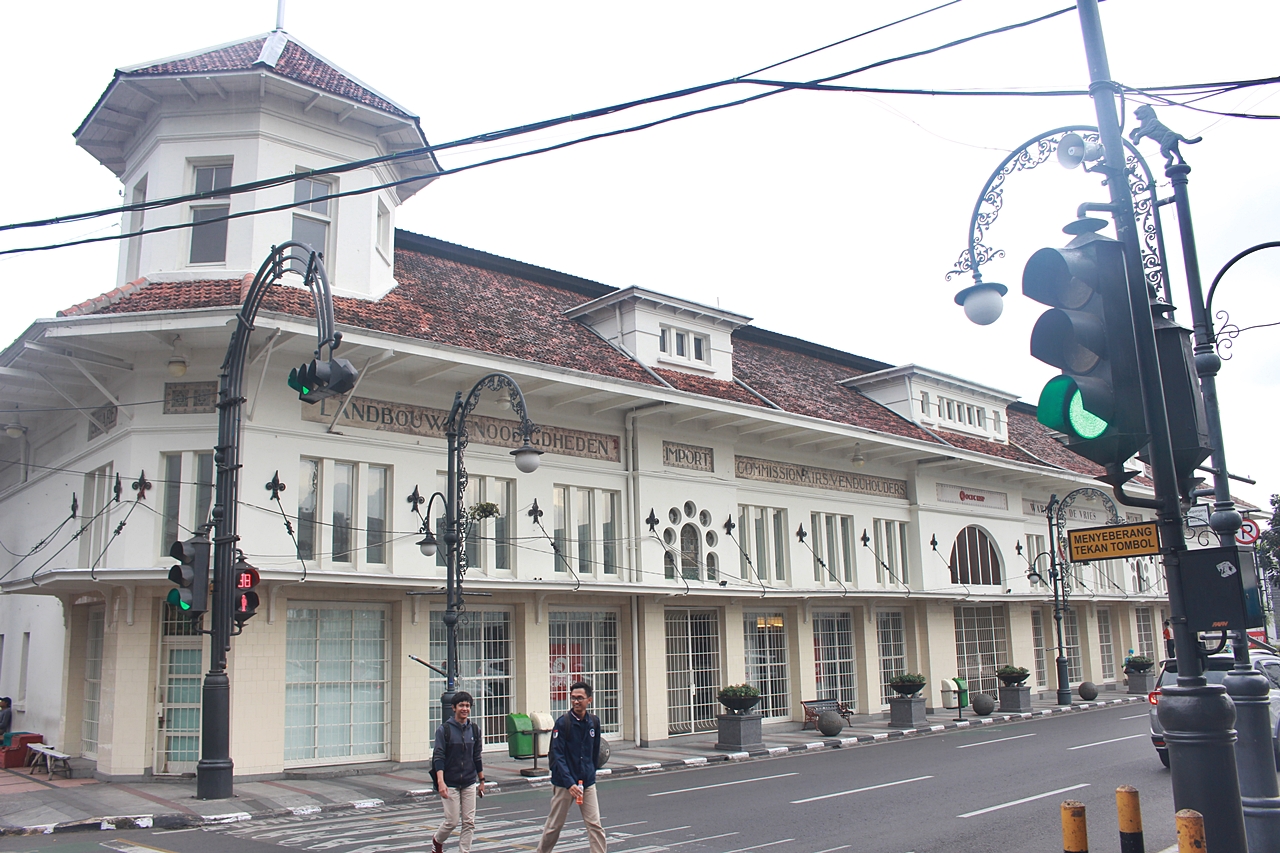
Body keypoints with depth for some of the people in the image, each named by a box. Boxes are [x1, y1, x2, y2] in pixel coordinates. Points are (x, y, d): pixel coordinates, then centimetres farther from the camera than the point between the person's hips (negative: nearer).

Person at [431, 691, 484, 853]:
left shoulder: (474, 730, 5)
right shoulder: (444, 729, -8)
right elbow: (438, 757, -12)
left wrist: (481, 781, 12)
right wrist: (440, 781, -22)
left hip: (469, 783, 4)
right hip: (450, 784, -4)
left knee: (469, 822, 1)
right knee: (452, 821, 1)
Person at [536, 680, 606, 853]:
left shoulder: (594, 722, 1)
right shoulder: (562, 722, -13)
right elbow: (557, 756, -16)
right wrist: (570, 783, -23)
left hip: (587, 782, 3)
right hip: (563, 782, -3)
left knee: (595, 825, -4)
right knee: (555, 825, 10)